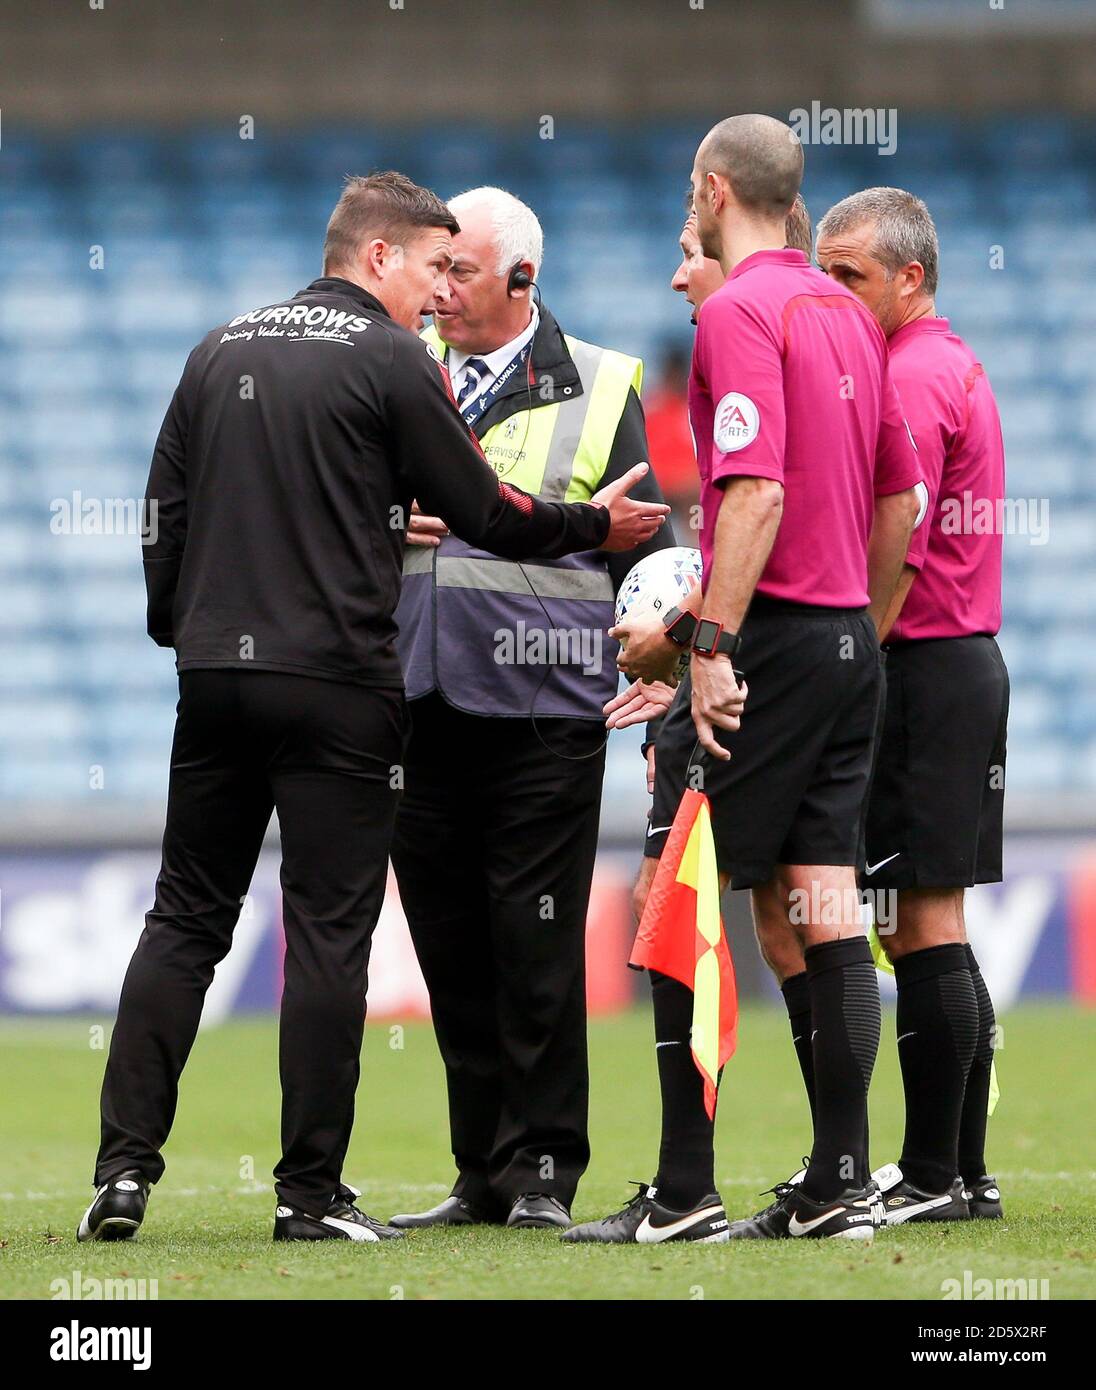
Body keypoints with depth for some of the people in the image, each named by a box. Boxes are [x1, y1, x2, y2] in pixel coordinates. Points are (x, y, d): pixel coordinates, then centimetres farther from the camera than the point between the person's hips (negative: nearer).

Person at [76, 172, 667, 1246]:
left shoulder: (219, 351, 13)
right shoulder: (392, 361, -5)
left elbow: (165, 506, 15)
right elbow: (481, 514, 0)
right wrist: (595, 524, 15)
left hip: (215, 675, 5)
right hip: (335, 686, -5)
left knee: (184, 919, 9)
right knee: (327, 934, -1)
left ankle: (125, 1167, 0)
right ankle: (310, 1192, -1)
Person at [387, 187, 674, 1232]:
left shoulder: (596, 390, 4)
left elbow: (645, 554, 6)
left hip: (542, 713, -4)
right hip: (419, 705, 4)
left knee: (537, 948, -4)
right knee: (450, 950, 7)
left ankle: (541, 1172, 3)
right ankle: (482, 1174, 14)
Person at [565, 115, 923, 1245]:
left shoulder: (739, 312, -11)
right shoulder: (846, 315, 15)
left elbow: (755, 492, -21)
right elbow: (900, 497, 18)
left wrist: (707, 642, -22)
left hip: (767, 642, -8)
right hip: (846, 643, 8)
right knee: (824, 909, 7)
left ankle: (684, 1194, -7)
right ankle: (841, 1185, 4)